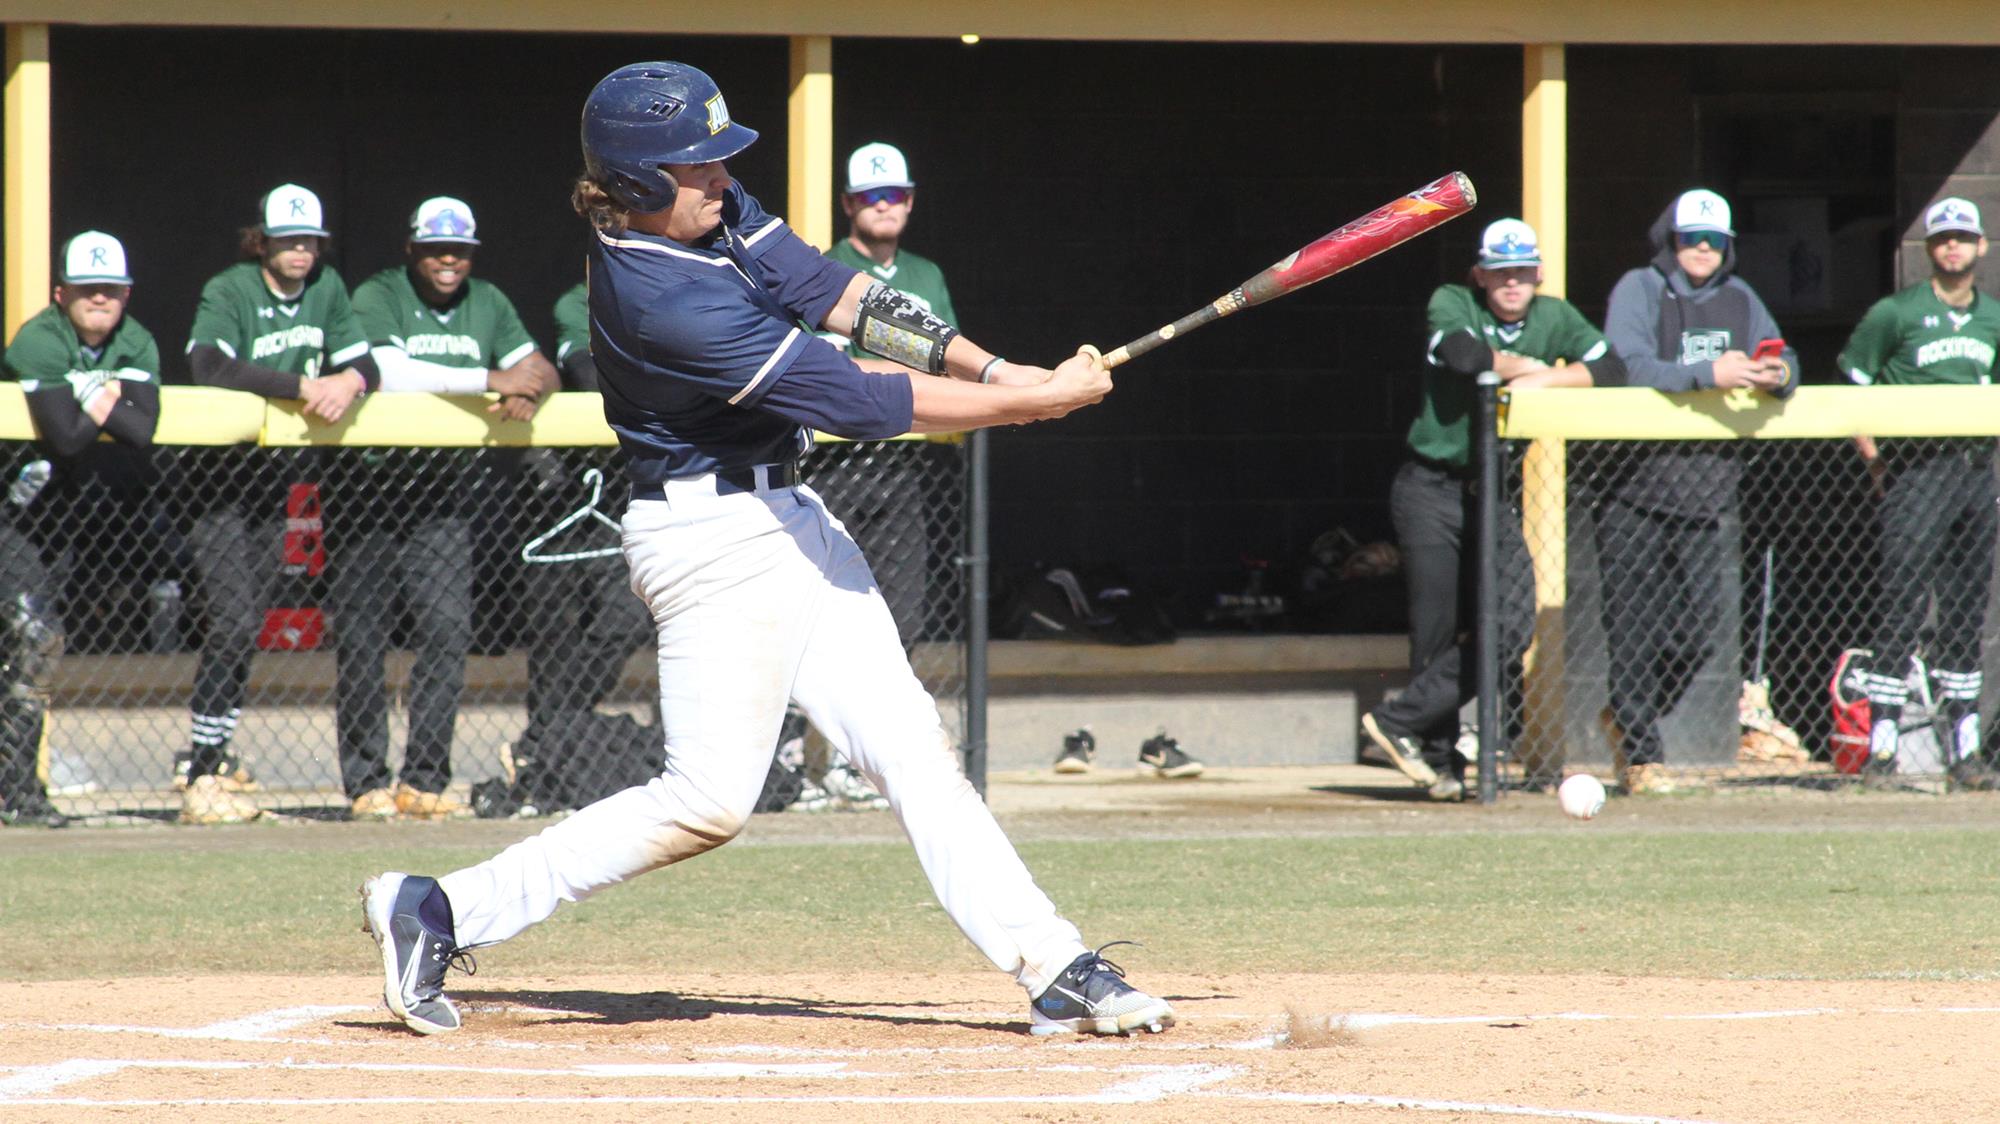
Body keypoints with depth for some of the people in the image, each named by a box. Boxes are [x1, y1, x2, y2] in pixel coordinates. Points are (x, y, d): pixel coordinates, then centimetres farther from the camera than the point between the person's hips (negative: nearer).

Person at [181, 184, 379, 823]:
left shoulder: (326, 289, 6)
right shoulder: (228, 292, -12)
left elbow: (364, 364, 5)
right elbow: (210, 364, -30)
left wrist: (349, 382, -19)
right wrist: (302, 386, -33)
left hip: (275, 484, 6)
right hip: (218, 482, -6)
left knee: (245, 635, 8)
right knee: (234, 622, -16)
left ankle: (213, 764, 15)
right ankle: (203, 776, -14)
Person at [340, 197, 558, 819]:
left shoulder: (488, 305, 10)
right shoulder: (377, 297, -7)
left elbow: (539, 367, 6)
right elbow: (384, 371, -24)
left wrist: (528, 392, -20)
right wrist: (490, 380, -24)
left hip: (442, 493, 4)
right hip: (370, 483, -4)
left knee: (447, 630, -7)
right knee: (362, 641, -2)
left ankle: (424, 782, -2)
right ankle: (367, 784, 5)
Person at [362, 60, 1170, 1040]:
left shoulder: (710, 212, 0)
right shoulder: (661, 298, -27)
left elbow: (830, 291, 3)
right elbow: (858, 401, -25)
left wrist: (995, 369, -7)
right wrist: (1037, 402, -19)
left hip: (787, 517, 10)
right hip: (714, 542, -10)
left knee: (908, 744, 7)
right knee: (709, 802, -8)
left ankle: (1054, 969, 6)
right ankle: (440, 912, -1)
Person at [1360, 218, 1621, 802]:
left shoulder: (1554, 318, 8)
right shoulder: (1451, 304, -3)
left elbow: (1609, 368, -4)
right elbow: (1462, 351, -24)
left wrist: (1544, 381, -17)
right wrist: (1530, 365, -12)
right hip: (1431, 489, -4)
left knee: (1512, 626, -12)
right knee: (1439, 631, -5)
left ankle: (1400, 721, -5)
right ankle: (1440, 758, 9)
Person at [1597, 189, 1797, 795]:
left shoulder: (1739, 299, 14)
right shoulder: (1638, 291, -4)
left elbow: (1780, 357, 7)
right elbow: (1628, 368, -19)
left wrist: (1779, 375, -18)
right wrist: (1709, 374, -32)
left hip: (1705, 494, 5)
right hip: (1636, 489, -5)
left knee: (1699, 626, 2)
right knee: (1635, 629, -4)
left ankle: (1629, 719, 25)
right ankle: (1643, 757, 3)